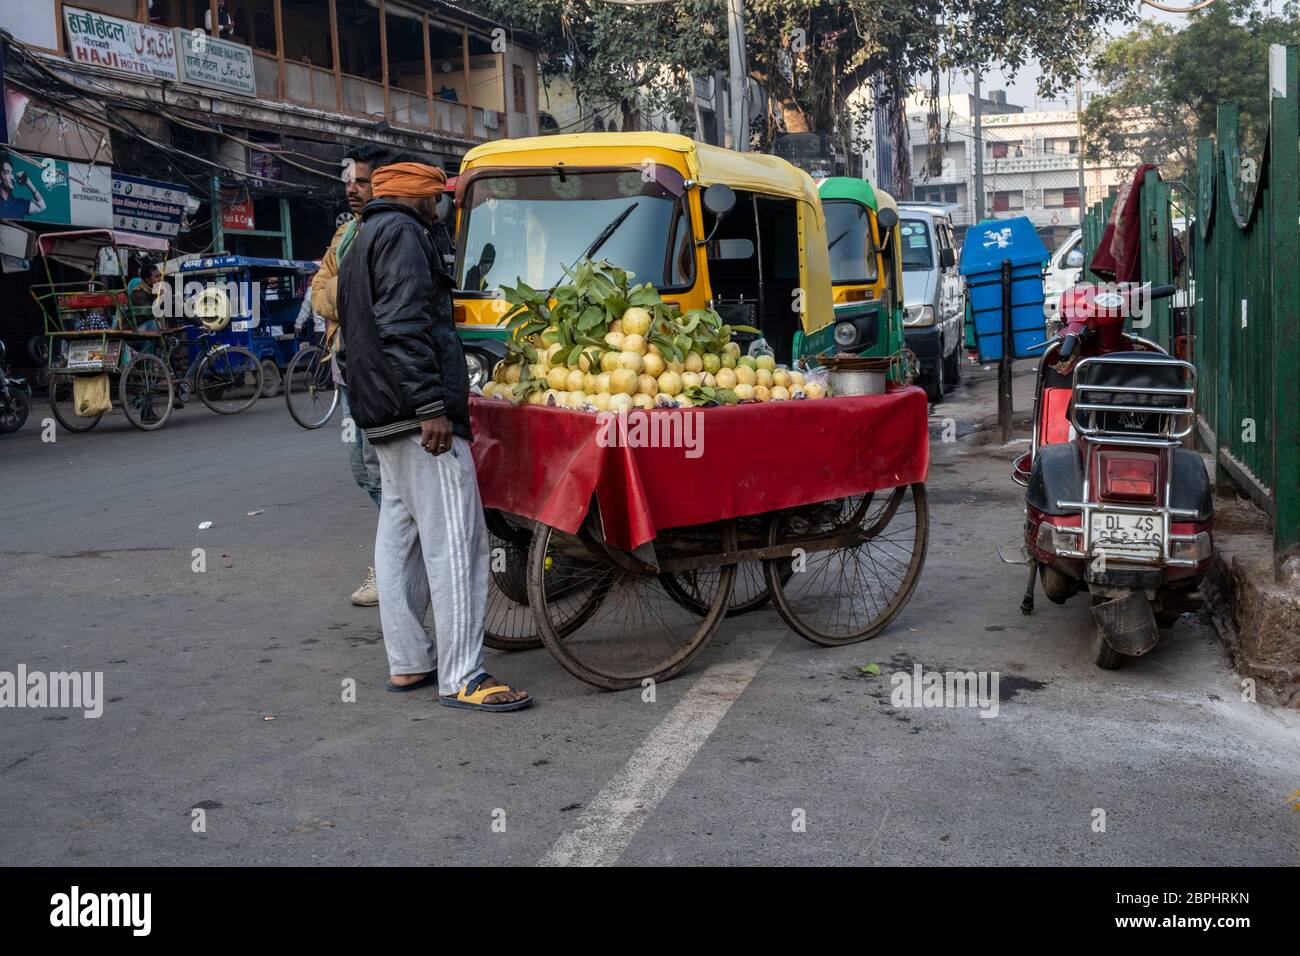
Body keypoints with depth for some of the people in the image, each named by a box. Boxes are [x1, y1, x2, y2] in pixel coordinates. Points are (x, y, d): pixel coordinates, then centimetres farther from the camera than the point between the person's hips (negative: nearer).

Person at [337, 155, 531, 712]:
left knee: (400, 536, 13)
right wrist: (432, 406, -25)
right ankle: (462, 678, -10)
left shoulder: (364, 241, 24)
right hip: (418, 413, -11)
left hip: (384, 415, 11)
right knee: (454, 541, -11)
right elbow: (403, 327, -21)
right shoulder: (402, 234, -8)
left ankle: (407, 663, 20)